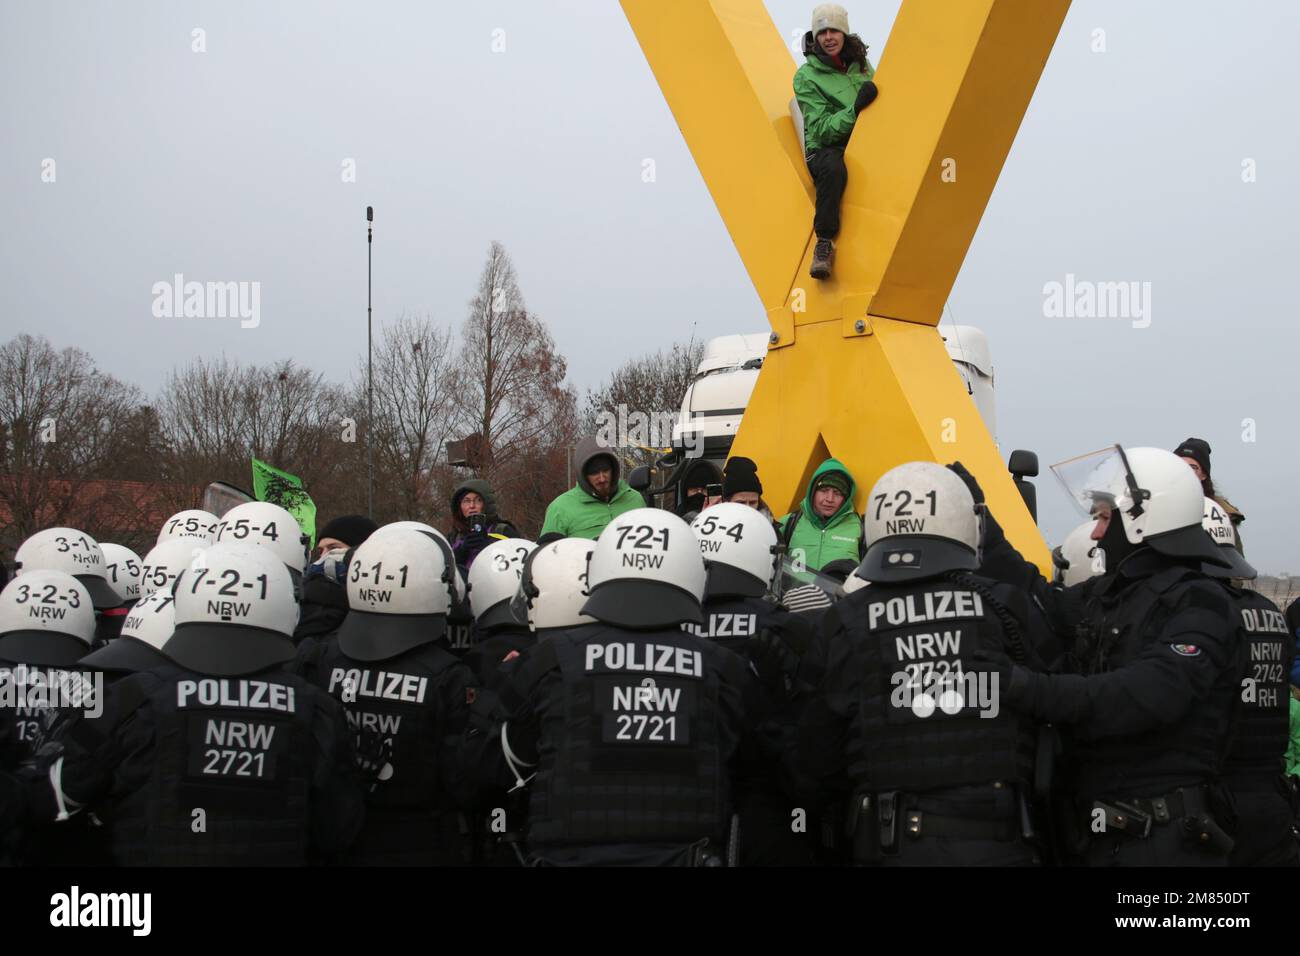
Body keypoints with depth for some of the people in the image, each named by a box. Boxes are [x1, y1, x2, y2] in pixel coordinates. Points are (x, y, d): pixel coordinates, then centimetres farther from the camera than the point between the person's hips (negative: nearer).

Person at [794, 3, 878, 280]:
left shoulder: (860, 63, 12)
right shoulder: (806, 77, -2)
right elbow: (822, 131, -10)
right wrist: (855, 108, -24)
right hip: (826, 149, -4)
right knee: (832, 168, -40)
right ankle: (824, 243, -33)